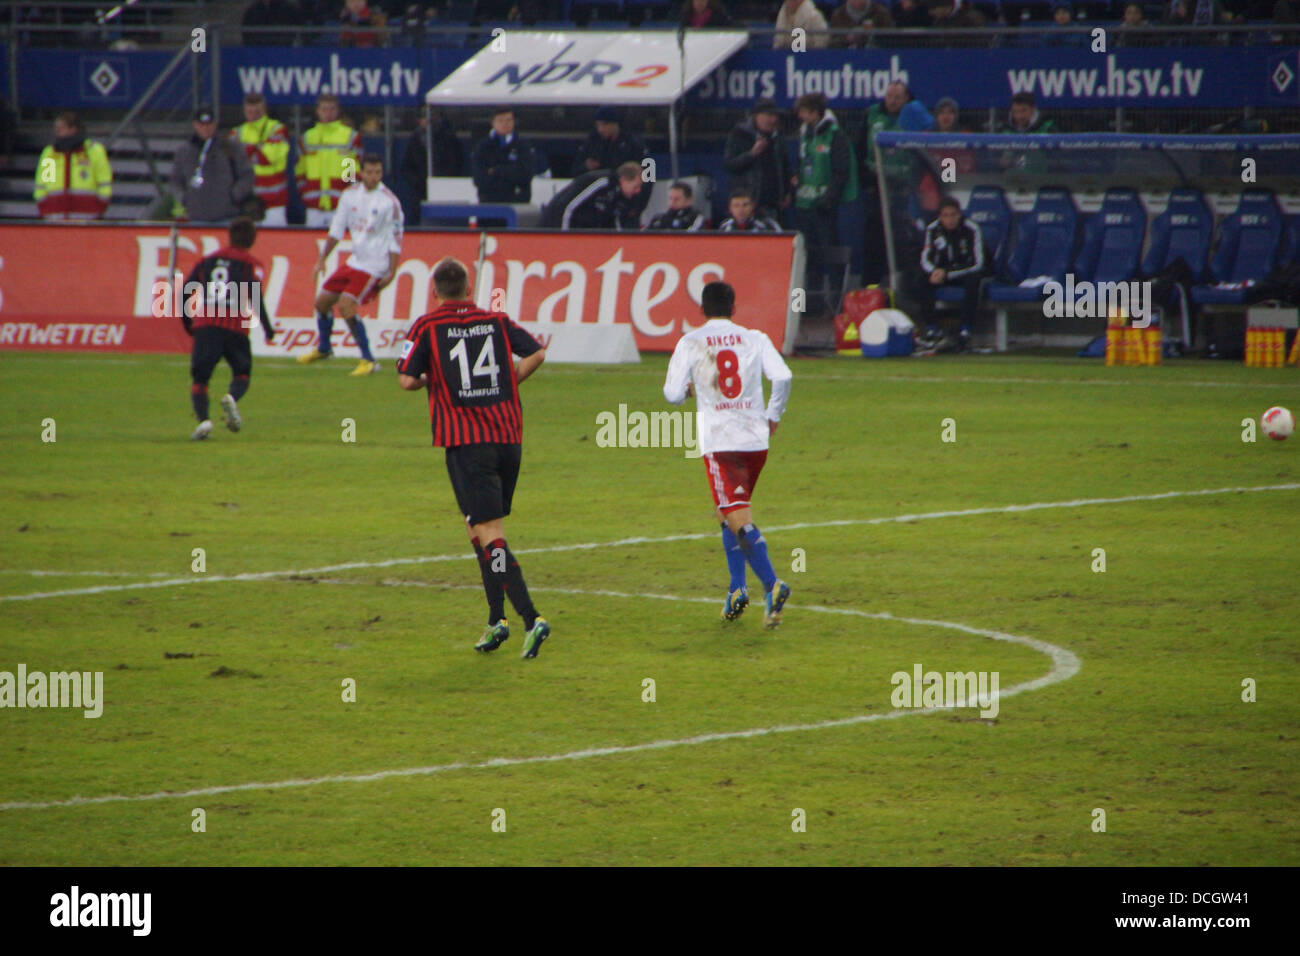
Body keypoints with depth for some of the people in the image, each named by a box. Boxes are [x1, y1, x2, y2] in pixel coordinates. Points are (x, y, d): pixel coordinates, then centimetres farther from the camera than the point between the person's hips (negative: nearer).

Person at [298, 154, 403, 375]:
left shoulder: (389, 202, -14)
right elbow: (337, 229, 12)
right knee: (322, 301, 12)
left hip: (375, 266, -7)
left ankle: (368, 361, -13)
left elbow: (395, 240, -11)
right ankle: (323, 348, 39)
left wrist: (392, 272, -16)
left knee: (346, 305, -21)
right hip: (354, 262, 7)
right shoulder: (350, 194, 3)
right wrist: (322, 259, 10)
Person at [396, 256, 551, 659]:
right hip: (508, 436, 5)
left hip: (465, 441, -5)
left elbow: (406, 380, -6)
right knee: (485, 529, 19)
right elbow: (536, 353, 5)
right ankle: (496, 619, 16)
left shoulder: (427, 327, -1)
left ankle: (530, 618, -22)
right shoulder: (496, 321, 10)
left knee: (487, 531, -8)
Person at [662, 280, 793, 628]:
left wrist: (688, 389, 20)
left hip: (719, 443, -4)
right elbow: (782, 377, -7)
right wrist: (774, 415, 8)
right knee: (728, 514, 21)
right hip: (756, 439, 4)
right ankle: (737, 589, 15)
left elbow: (673, 394, -4)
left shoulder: (690, 343, 0)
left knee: (738, 519, -10)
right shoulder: (755, 339, 6)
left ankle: (771, 584, -27)